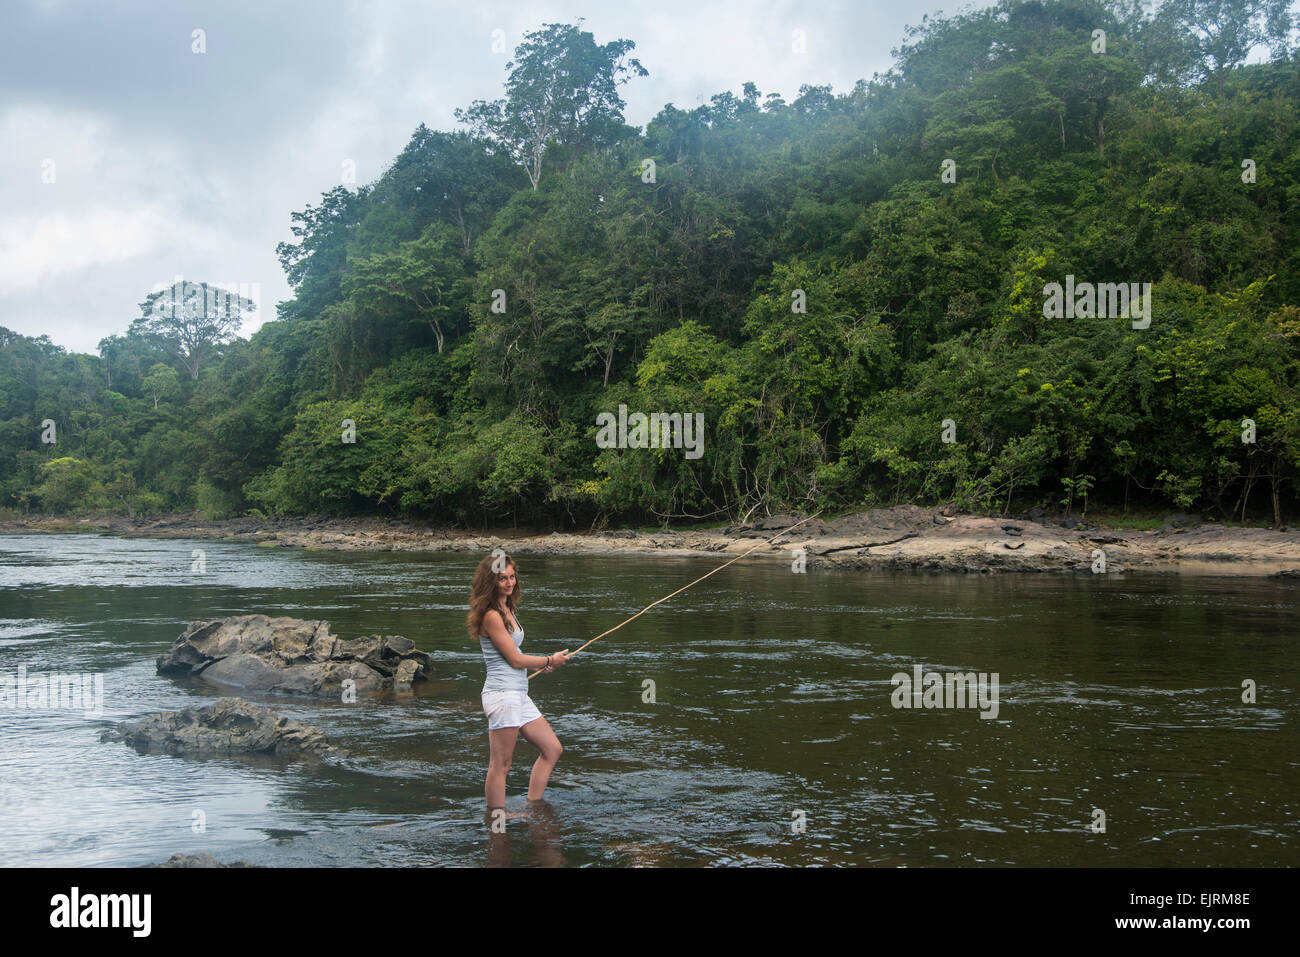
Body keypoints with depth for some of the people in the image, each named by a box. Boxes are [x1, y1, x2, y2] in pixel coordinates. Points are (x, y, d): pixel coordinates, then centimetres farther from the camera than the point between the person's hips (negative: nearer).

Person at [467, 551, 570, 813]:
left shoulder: (507, 610, 15)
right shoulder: (491, 615, -14)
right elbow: (515, 659, -13)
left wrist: (542, 665, 11)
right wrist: (551, 660, -1)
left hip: (518, 693, 10)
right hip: (502, 693, -10)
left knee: (552, 749, 14)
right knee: (500, 764, -5)